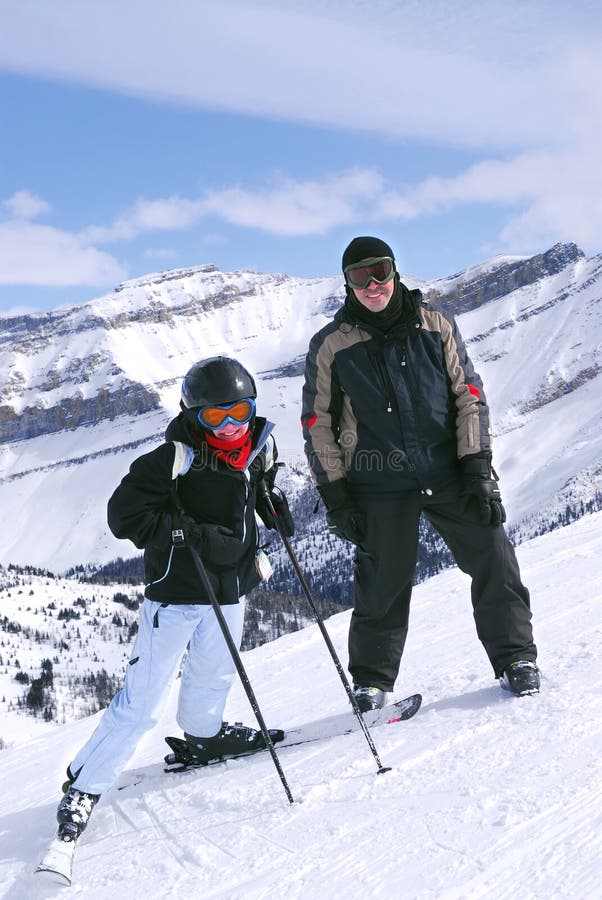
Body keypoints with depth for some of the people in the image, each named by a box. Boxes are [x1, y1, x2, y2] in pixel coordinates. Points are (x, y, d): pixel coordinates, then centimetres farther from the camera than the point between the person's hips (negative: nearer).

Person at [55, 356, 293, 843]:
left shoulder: (260, 447, 1)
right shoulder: (174, 459, -20)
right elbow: (125, 515, -20)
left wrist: (274, 505, 2)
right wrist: (187, 533, -28)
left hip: (231, 587, 6)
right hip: (176, 590, -6)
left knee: (214, 675, 27)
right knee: (143, 700, -6)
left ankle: (204, 735, 56)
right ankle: (82, 787, 5)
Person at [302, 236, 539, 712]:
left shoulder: (435, 324, 4)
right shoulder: (330, 345, 2)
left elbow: (469, 394, 6)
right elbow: (318, 424, 5)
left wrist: (477, 466, -3)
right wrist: (335, 496, 0)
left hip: (449, 472, 1)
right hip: (381, 483, -1)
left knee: (493, 556, -2)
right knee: (383, 582, 0)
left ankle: (515, 657, 15)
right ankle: (371, 681, 17)